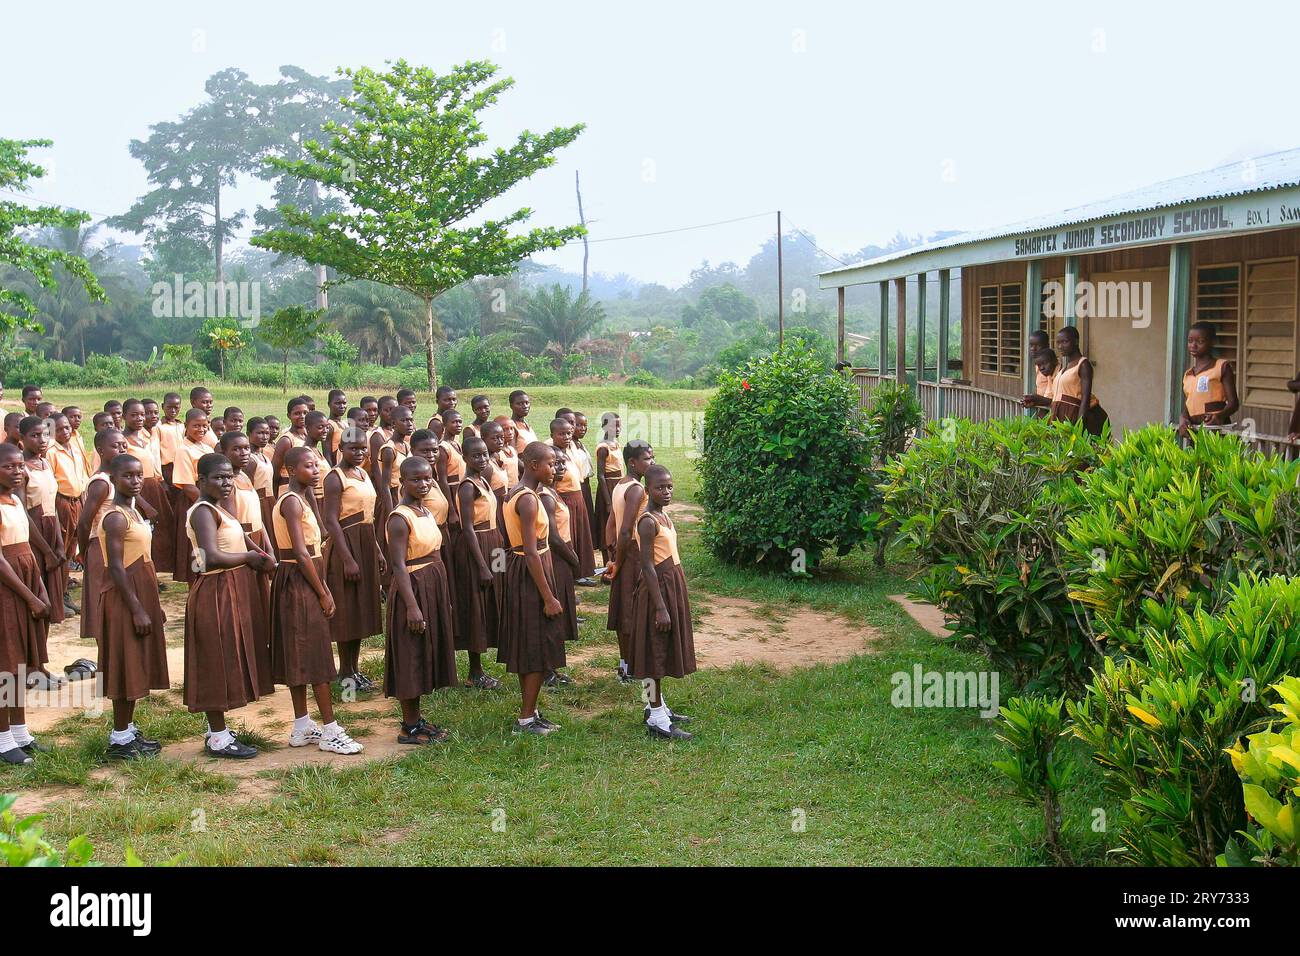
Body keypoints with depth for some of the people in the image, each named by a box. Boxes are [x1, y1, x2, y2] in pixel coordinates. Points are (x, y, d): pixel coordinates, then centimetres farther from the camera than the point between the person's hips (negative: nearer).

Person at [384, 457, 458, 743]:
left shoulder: (426, 512, 10)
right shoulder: (400, 518, -17)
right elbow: (399, 565, -20)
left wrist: (444, 597, 18)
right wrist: (412, 606, -24)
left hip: (433, 586, 9)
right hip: (413, 588, -9)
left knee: (426, 653, 15)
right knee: (411, 656, 0)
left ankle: (416, 718, 27)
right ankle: (409, 727, 10)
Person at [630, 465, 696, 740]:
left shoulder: (663, 515, 9)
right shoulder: (648, 521, -19)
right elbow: (647, 566, -21)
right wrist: (660, 607, -23)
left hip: (671, 585, 9)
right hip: (657, 587, -9)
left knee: (663, 649, 17)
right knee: (655, 650, -2)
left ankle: (656, 705, 29)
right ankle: (657, 720, 4)